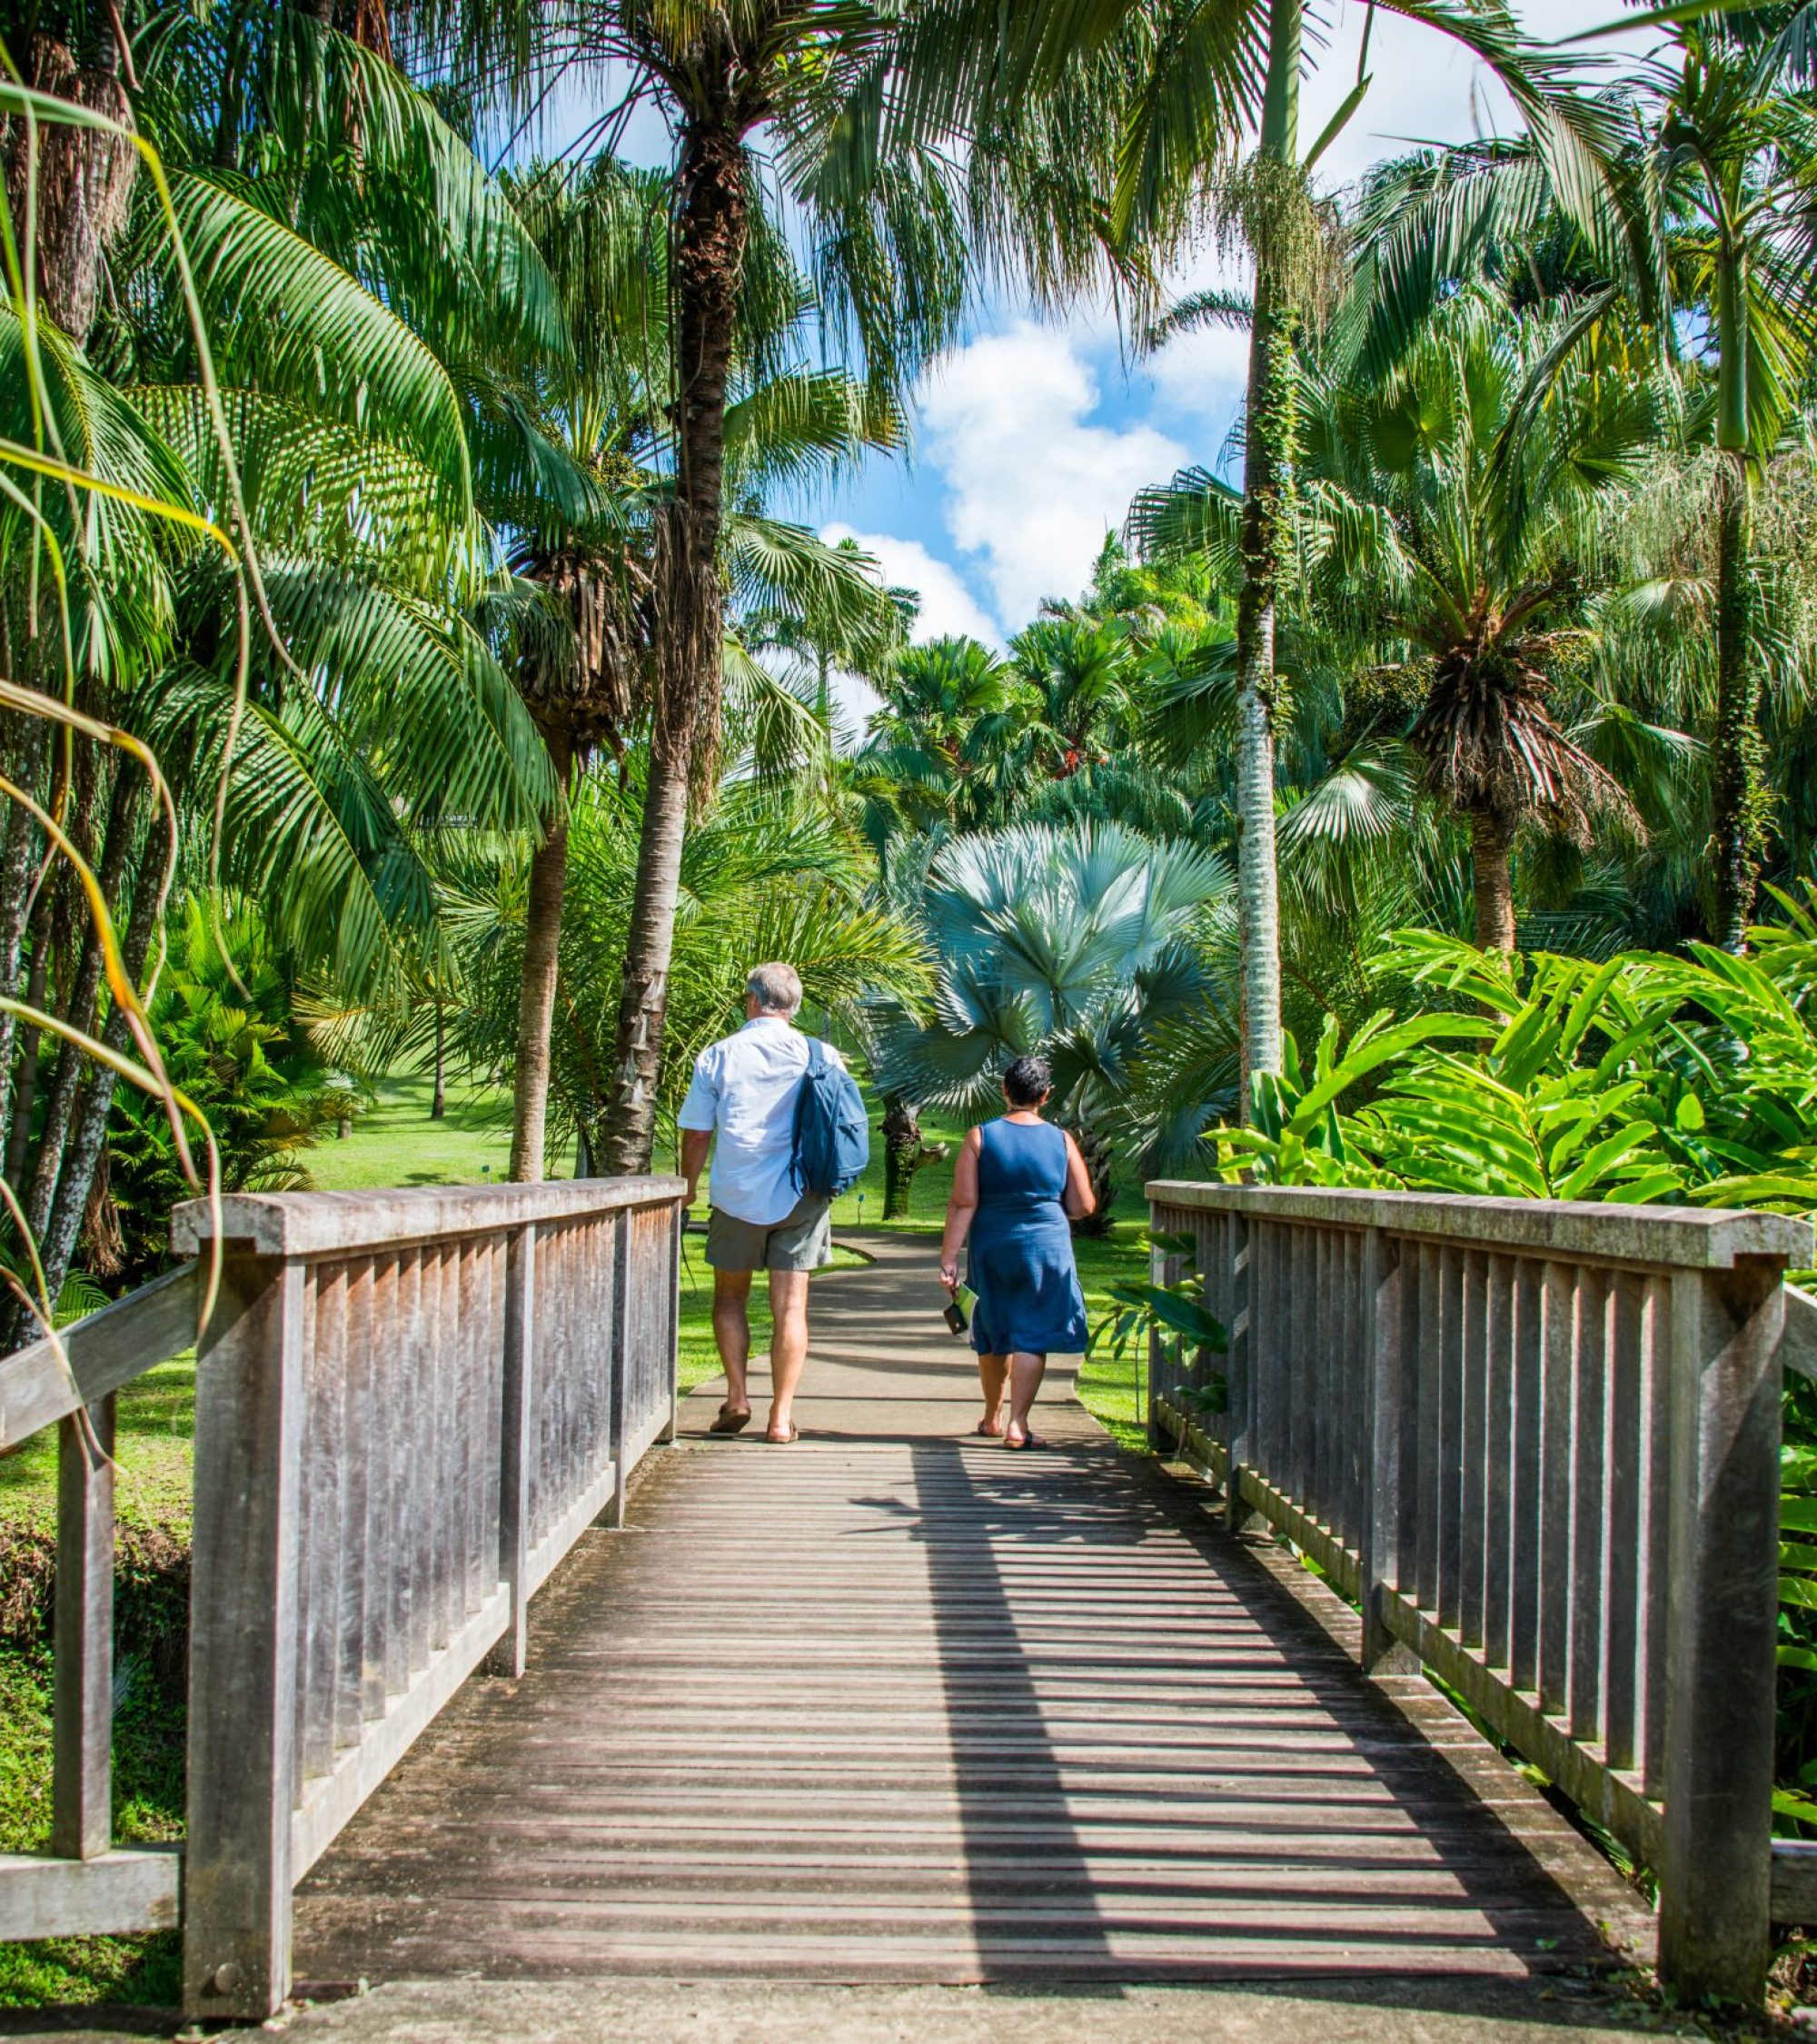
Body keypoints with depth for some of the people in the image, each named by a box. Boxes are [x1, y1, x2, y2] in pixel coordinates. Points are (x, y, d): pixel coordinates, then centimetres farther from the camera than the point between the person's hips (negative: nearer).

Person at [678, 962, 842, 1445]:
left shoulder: (718, 1056, -2)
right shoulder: (821, 1056, 0)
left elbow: (697, 1133, 1)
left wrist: (688, 1186, 16)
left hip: (736, 1194, 0)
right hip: (801, 1198, 1)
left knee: (730, 1297, 17)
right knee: (790, 1306, 4)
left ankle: (737, 1397, 9)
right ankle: (782, 1416, 3)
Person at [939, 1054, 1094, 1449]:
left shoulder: (980, 1136, -4)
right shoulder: (1062, 1140, -1)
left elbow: (963, 1203, -10)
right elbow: (1082, 1207, 1)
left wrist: (948, 1258, -7)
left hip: (992, 1249, 1)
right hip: (1047, 1247, -1)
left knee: (995, 1337, 16)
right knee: (1032, 1336, 1)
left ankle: (992, 1417, 31)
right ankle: (1017, 1424, -8)